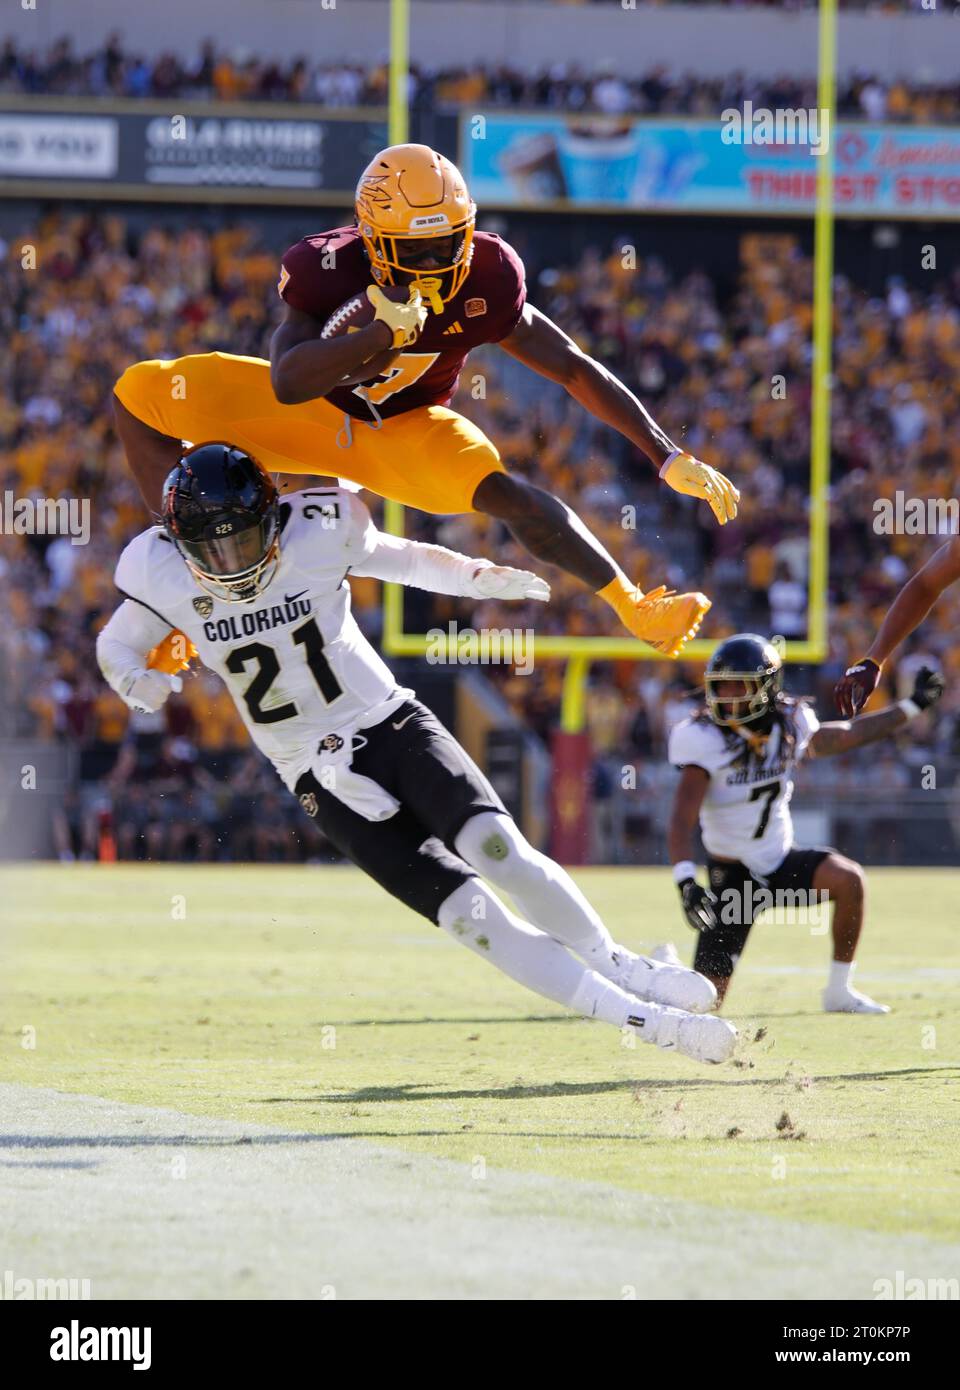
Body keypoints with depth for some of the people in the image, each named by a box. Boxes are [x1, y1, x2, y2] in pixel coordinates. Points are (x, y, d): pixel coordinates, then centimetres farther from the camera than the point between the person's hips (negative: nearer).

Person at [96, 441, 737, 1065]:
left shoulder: (316, 532, -12)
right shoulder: (161, 576, -11)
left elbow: (399, 558, 6)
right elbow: (117, 646, 7)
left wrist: (480, 576, -10)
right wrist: (135, 680, -16)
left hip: (392, 726, 0)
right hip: (325, 777, 0)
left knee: (495, 849, -26)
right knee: (468, 912, -14)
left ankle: (618, 966, -5)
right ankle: (646, 1020, -12)